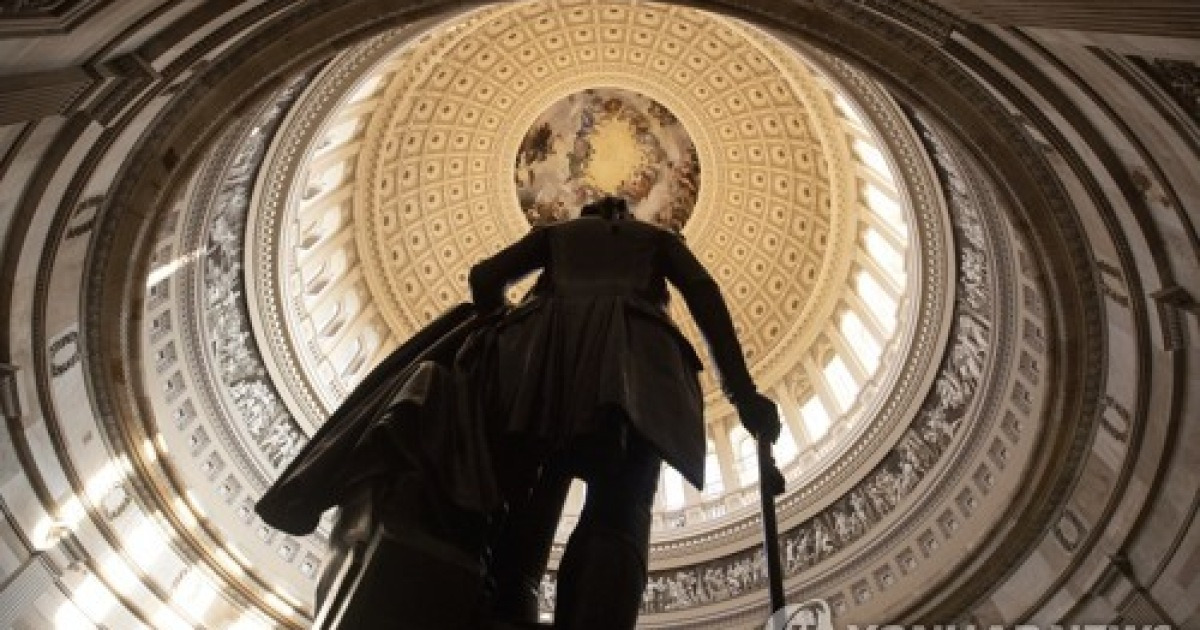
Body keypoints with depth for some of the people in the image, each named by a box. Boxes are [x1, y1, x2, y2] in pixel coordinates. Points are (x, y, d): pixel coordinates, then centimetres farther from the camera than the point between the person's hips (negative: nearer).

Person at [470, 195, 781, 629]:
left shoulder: (556, 232, 37)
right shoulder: (658, 237, 34)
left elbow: (485, 277, 19)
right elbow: (704, 293, 13)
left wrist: (496, 336, 30)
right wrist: (743, 392, 4)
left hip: (545, 341, 2)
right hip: (631, 346, -1)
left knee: (519, 519, -9)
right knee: (616, 518, -20)